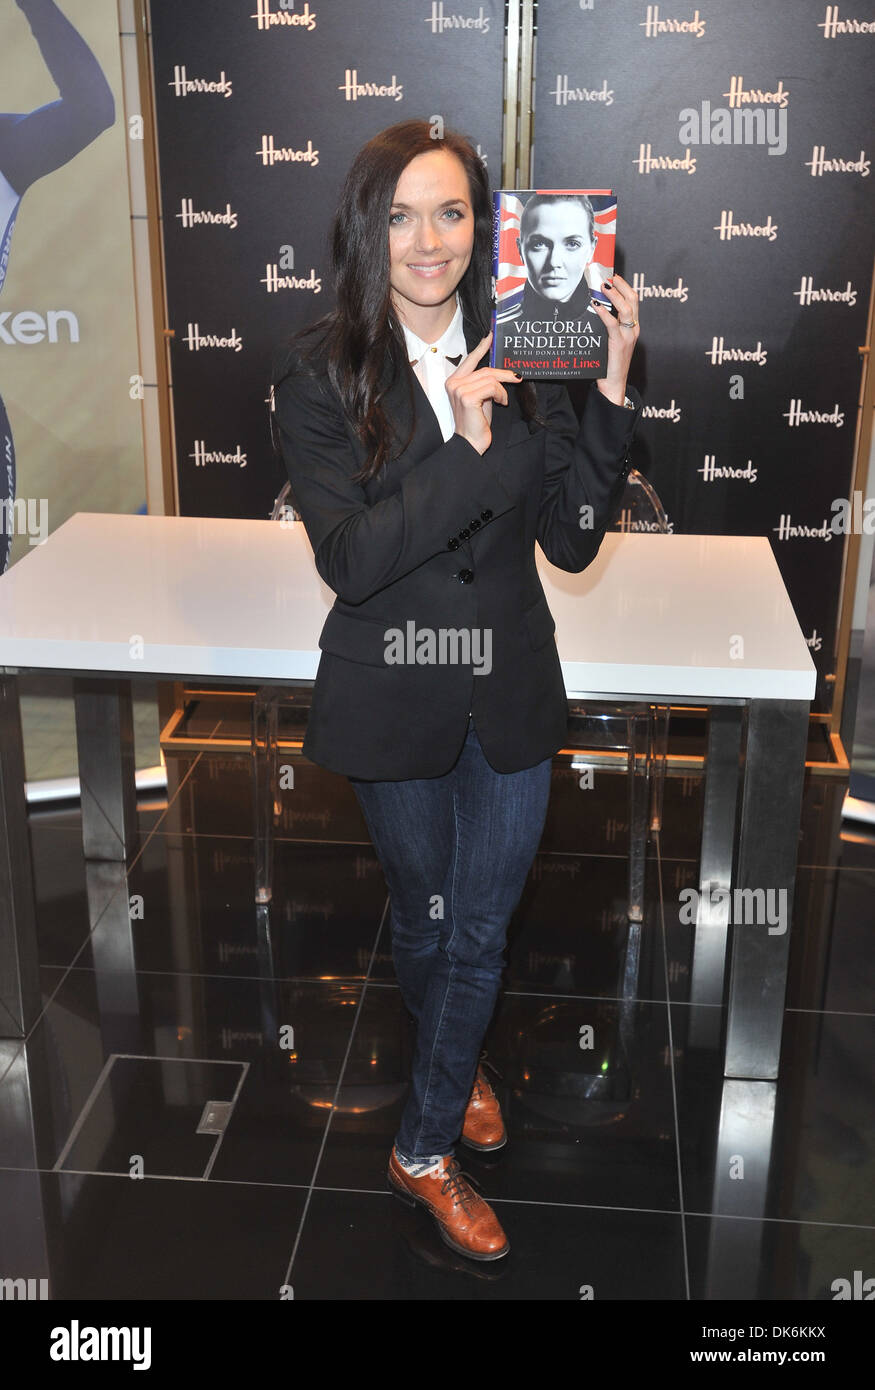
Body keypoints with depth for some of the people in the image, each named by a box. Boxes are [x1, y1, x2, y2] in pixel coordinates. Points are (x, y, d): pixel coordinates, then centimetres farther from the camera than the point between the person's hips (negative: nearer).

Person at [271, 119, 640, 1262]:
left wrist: (611, 393, -17)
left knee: (482, 930, 13)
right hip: (394, 697, -2)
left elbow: (573, 539, -6)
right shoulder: (320, 372, -12)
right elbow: (348, 559, -19)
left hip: (512, 693, 2)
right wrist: (467, 452, -30)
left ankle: (427, 1146, 36)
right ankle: (458, 1070, 51)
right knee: (424, 918, 20)